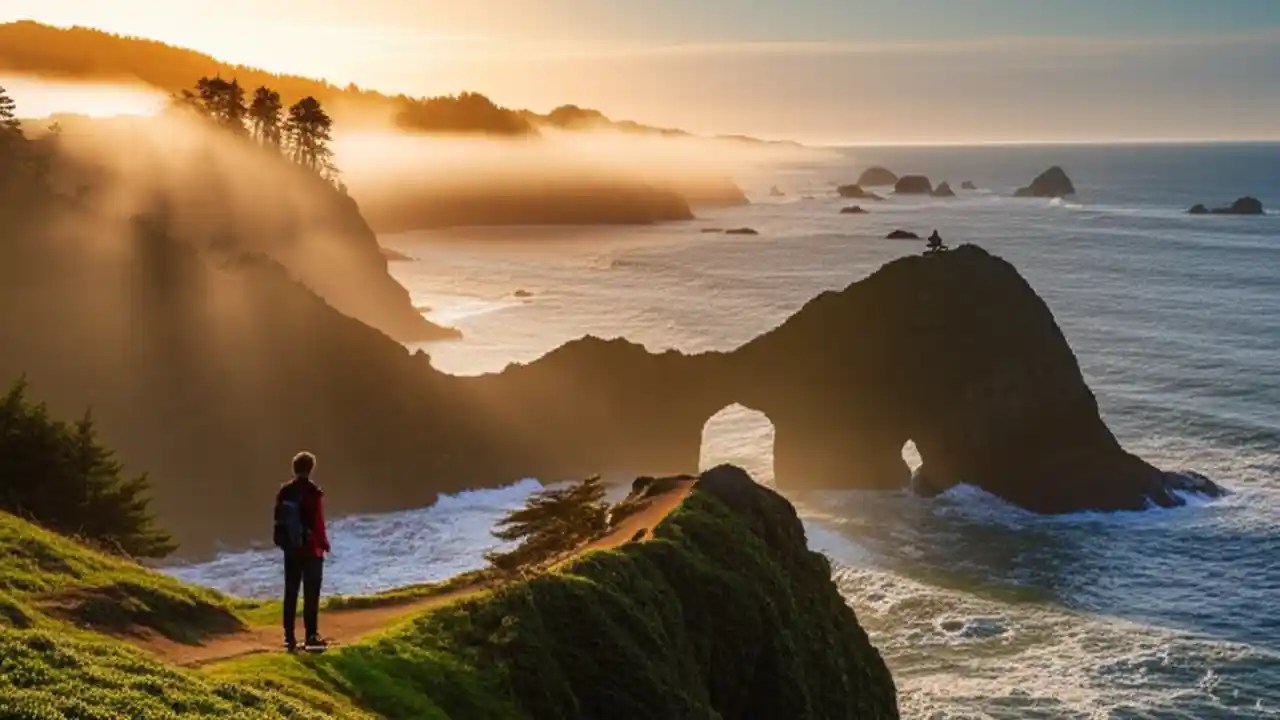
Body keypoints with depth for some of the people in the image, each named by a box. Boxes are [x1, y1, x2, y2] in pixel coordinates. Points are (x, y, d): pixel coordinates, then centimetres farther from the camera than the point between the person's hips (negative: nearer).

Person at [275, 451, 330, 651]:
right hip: (311, 549, -5)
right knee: (311, 593, 0)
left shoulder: (284, 492, 2)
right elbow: (318, 523, -14)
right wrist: (324, 544, 0)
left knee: (291, 593, 11)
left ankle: (289, 636, 13)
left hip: (290, 549, 5)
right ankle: (311, 636, -2)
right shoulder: (313, 492, -15)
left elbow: (279, 520, 7)